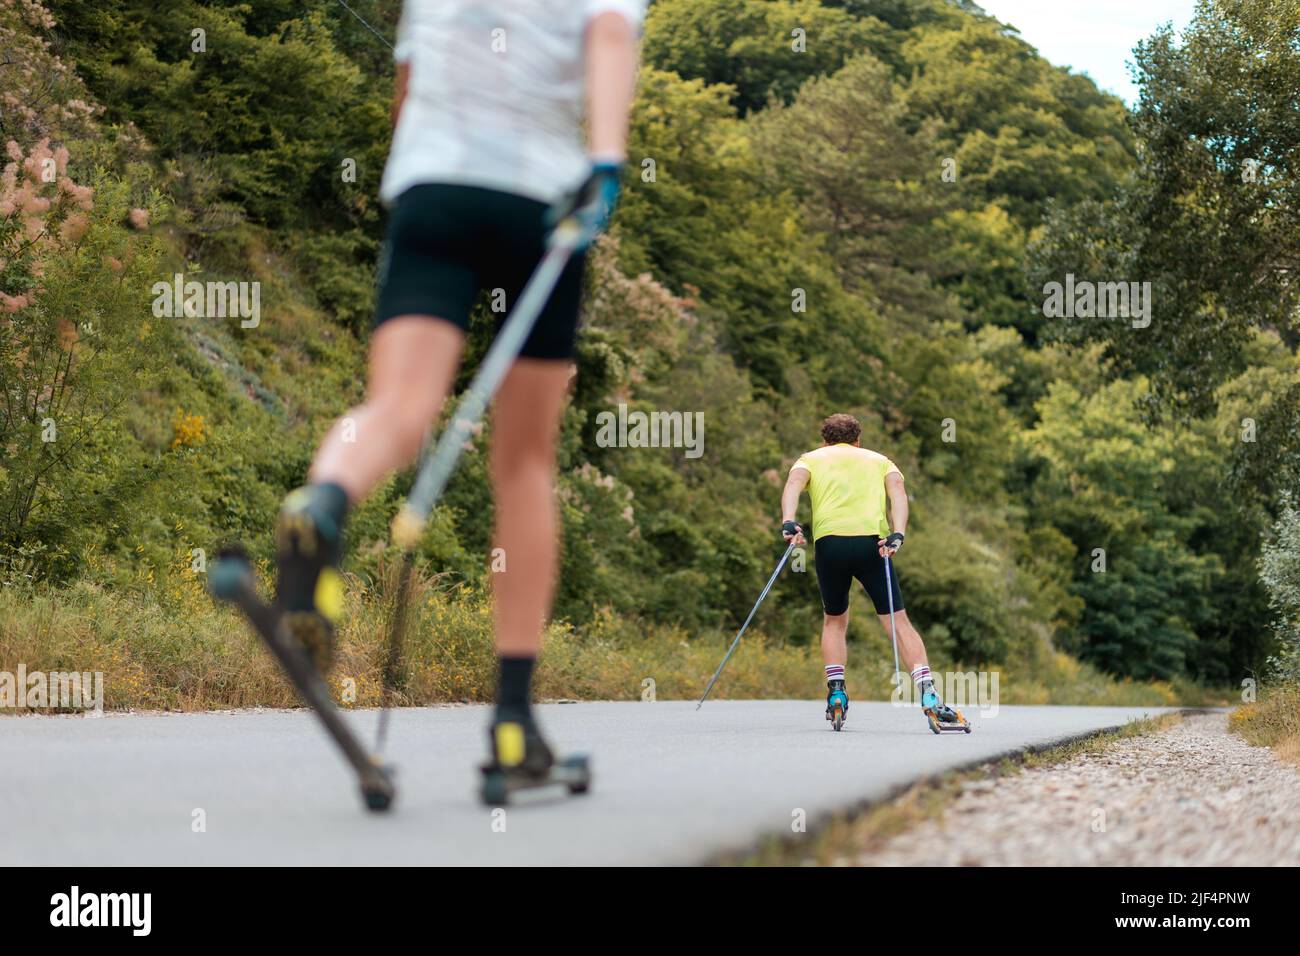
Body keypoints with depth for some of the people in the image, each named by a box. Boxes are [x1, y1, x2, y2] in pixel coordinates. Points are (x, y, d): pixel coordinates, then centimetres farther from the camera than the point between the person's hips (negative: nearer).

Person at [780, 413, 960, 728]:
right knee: (898, 621, 1)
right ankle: (929, 697, -11)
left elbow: (794, 481, 3)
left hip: (828, 540, 0)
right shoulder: (879, 460, 29)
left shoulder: (812, 458, 27)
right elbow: (897, 488, 8)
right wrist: (897, 534, -5)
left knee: (834, 620, 21)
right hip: (872, 541, 0)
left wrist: (789, 522, -12)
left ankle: (836, 694, 10)